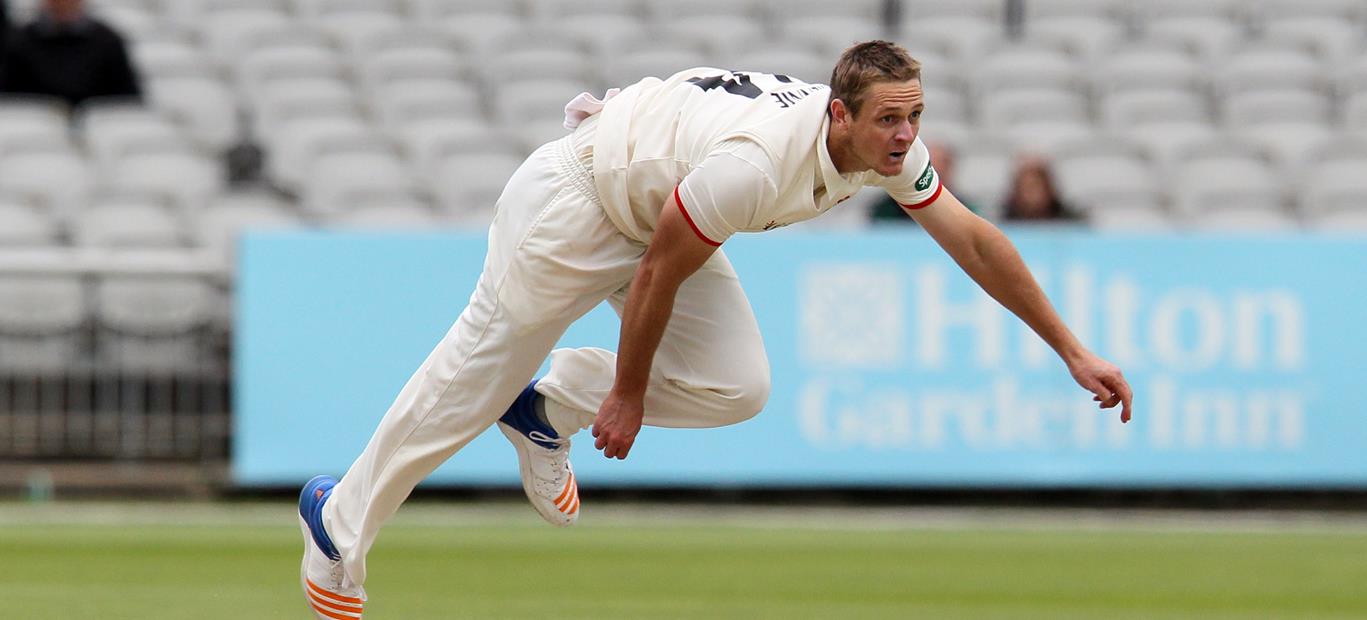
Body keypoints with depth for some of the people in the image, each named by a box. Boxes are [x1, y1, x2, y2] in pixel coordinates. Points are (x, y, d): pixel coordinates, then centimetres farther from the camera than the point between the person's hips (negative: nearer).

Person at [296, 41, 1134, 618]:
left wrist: (1073, 350, -5)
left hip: (659, 209, 7)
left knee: (738, 387, -4)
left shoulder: (889, 148, -17)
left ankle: (550, 410, 18)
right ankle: (342, 517, 23)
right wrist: (628, 393, -13)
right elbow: (657, 274, -27)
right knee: (480, 371, 3)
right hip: (576, 200, -7)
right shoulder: (756, 158, -39)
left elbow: (975, 240, -6)